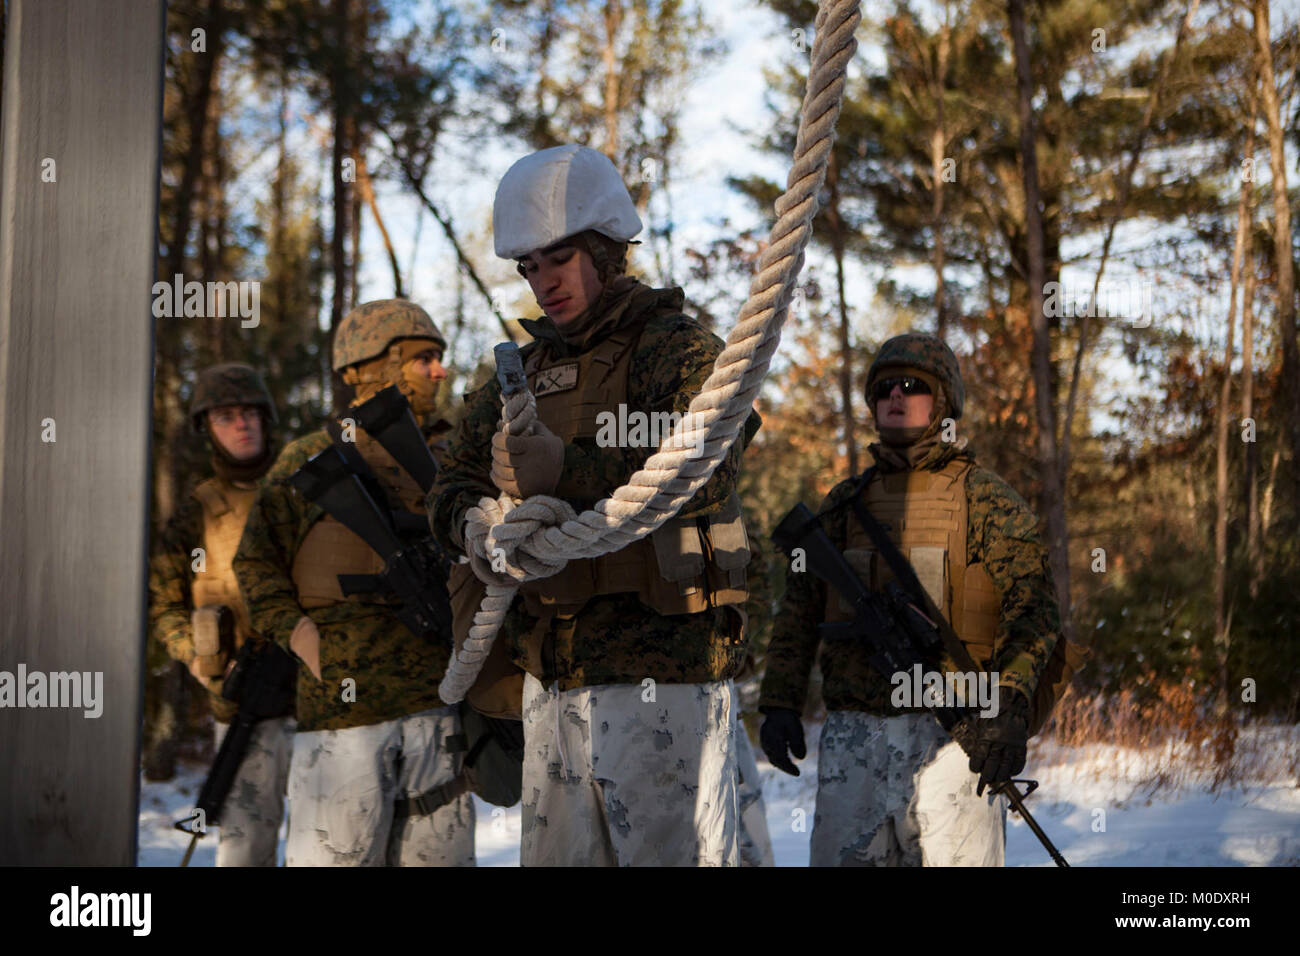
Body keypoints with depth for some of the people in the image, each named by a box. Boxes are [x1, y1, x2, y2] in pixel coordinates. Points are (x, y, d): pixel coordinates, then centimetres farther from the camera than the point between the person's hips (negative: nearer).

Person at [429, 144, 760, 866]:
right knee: (556, 857, 14)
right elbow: (456, 482, 17)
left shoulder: (680, 351, -4)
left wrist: (571, 471, -34)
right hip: (553, 679, 7)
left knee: (672, 855, -4)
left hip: (664, 676, -7)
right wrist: (472, 522, -8)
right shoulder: (526, 371, 18)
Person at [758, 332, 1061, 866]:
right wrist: (780, 703, 7)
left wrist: (1010, 708, -18)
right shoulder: (843, 504, 17)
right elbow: (798, 612, 18)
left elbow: (1032, 609, -6)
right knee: (843, 857, 2)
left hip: (952, 734, -4)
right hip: (853, 737, 4)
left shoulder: (985, 498, 3)